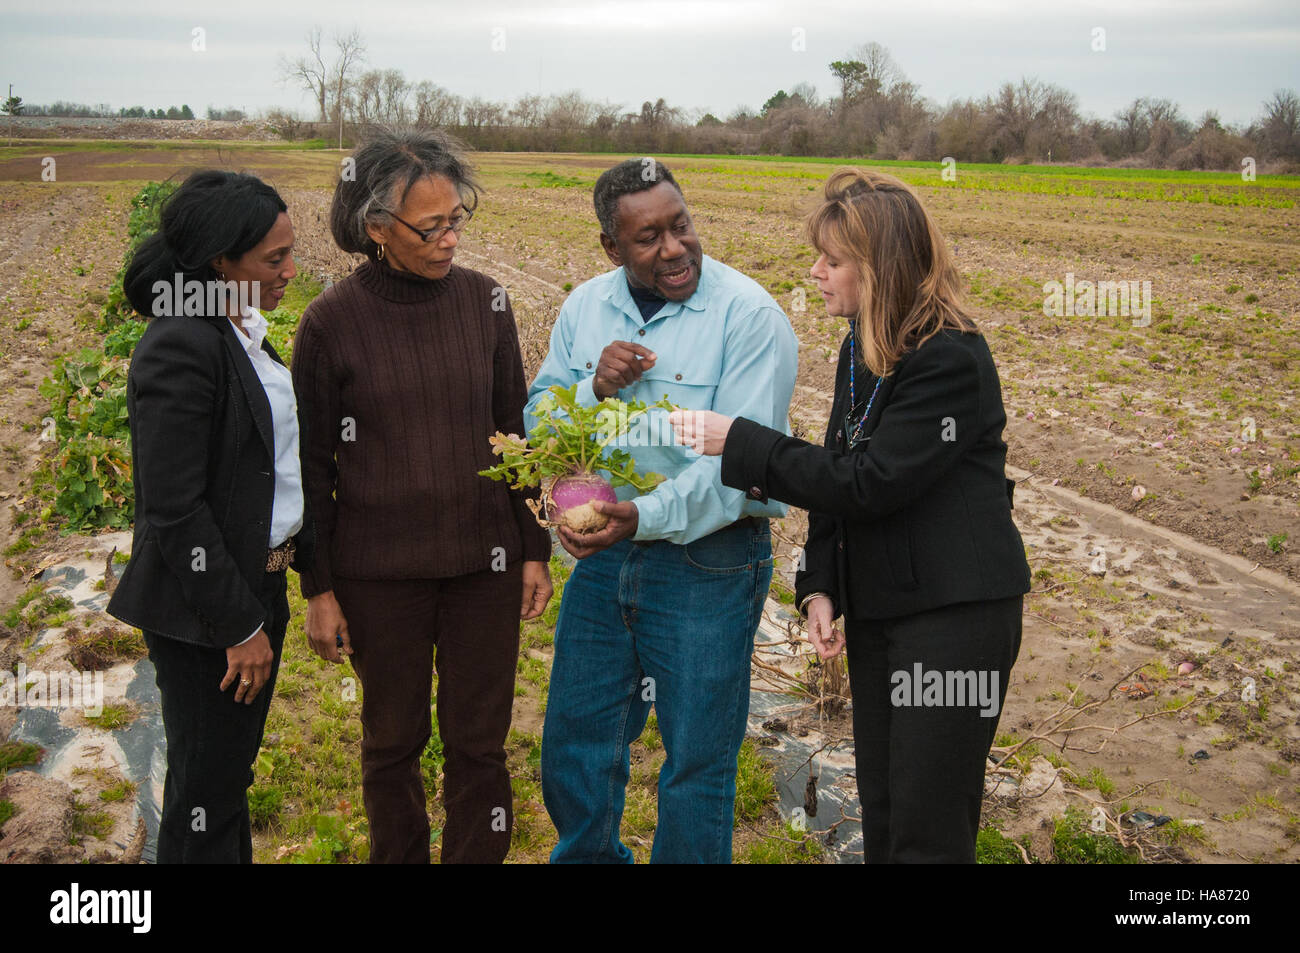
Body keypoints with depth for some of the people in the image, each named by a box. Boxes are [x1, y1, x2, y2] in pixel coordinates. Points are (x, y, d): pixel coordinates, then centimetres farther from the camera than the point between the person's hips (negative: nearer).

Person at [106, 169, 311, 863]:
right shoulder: (179, 346, -21)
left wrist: (309, 555, 16)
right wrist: (239, 625, -19)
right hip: (202, 609, -9)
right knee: (205, 791, 4)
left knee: (232, 771, 20)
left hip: (257, 581, 9)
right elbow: (174, 511, -23)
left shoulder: (240, 332, 8)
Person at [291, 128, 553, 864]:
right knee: (393, 741, 14)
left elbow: (514, 432, 6)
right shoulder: (333, 322, -9)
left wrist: (535, 550, 6)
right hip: (379, 574, -1)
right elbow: (311, 465, -2)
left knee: (480, 740, 10)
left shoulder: (485, 301, -2)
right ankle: (399, 855, 35)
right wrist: (318, 589, -2)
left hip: (484, 562, 2)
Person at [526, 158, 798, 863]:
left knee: (696, 760, 8)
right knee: (575, 738, 19)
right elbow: (538, 422, 5)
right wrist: (594, 388, -15)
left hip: (708, 561, -5)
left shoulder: (748, 314, -15)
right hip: (602, 555, 6)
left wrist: (647, 515, -34)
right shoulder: (584, 308, 5)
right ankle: (587, 857, 43)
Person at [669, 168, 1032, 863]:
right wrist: (819, 588, 2)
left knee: (929, 832, -1)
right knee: (881, 817, 17)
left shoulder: (950, 360, -19)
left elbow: (868, 482, -23)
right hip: (875, 609, 9)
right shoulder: (861, 349, 10)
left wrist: (737, 442, -19)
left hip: (954, 615, -9)